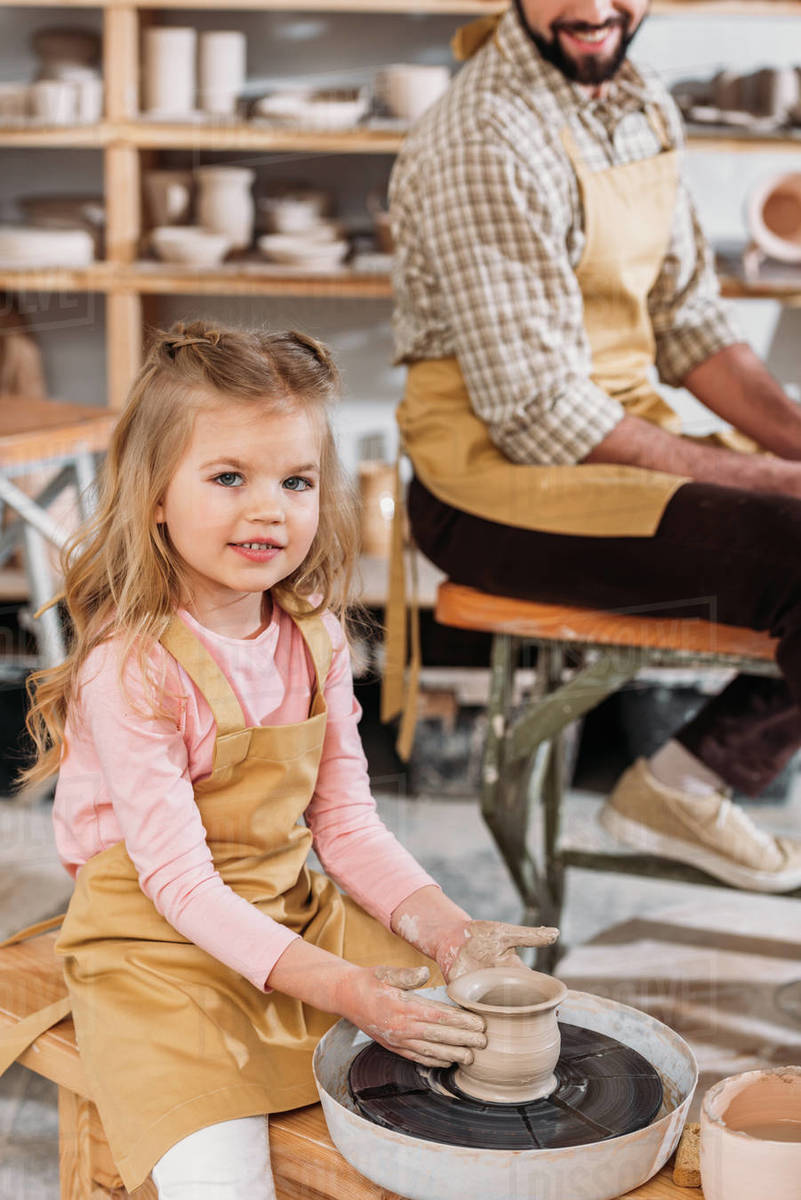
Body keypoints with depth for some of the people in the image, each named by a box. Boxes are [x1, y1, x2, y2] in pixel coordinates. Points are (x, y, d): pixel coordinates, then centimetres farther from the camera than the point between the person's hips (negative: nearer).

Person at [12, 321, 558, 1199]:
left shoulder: (313, 637, 0)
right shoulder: (133, 666, -21)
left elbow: (347, 821, 4)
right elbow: (177, 880, -21)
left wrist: (450, 933, -11)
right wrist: (339, 988, -29)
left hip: (294, 913, 6)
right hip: (158, 942, -6)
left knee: (476, 1026, -2)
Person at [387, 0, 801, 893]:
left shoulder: (643, 106, 9)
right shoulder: (487, 139, -18)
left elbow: (685, 319, 14)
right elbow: (538, 415, -21)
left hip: (627, 437, 9)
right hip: (499, 483, -9)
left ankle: (688, 782, 9)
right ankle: (688, 781, -2)